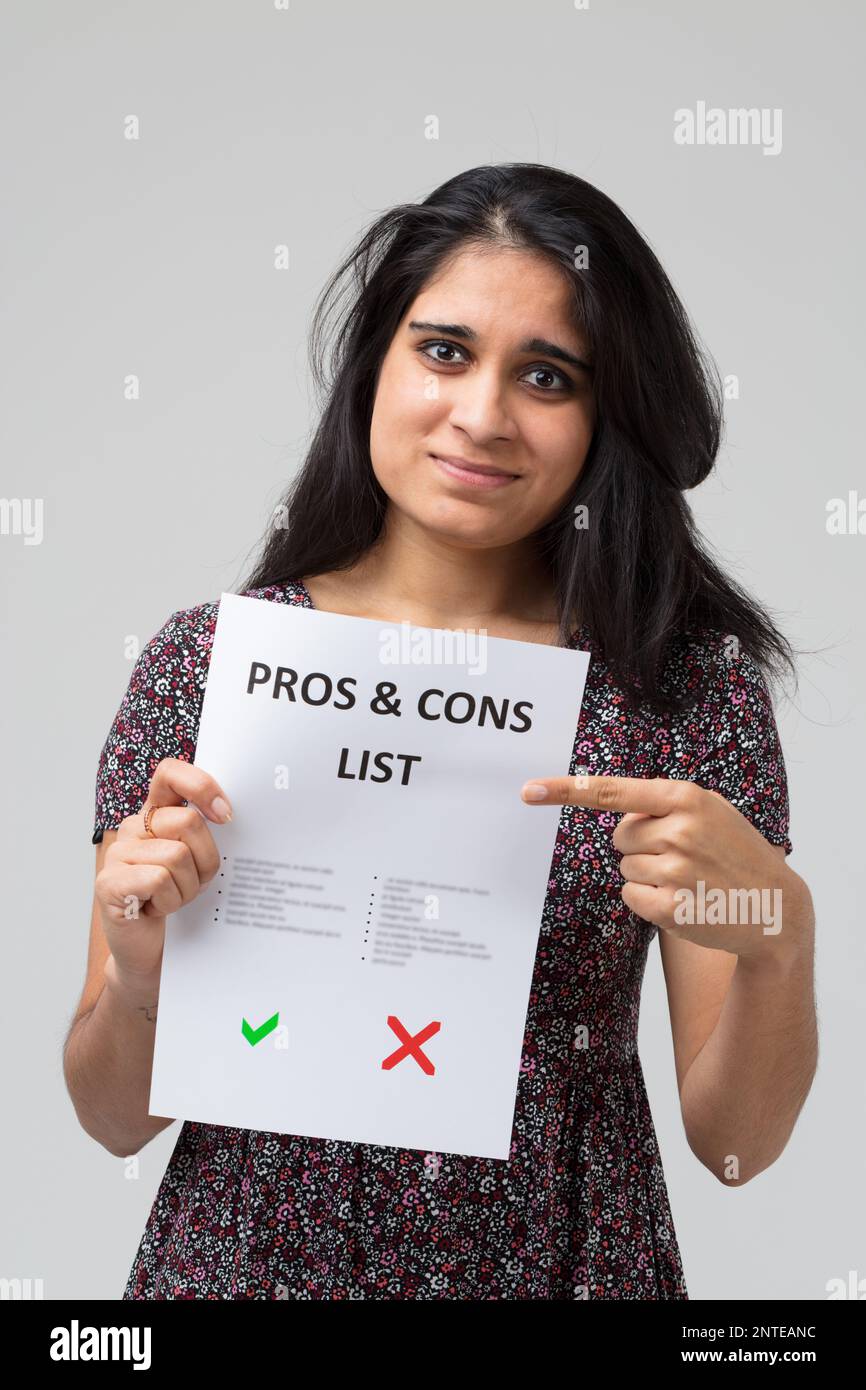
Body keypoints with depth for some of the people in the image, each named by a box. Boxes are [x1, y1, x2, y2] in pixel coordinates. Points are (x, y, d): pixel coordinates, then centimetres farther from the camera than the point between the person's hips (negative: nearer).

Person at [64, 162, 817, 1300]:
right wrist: (137, 979, -24)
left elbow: (736, 1143, -8)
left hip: (565, 1263, 0)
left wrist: (779, 938, -26)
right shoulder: (210, 657, -8)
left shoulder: (688, 683, -8)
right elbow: (116, 1119, -4)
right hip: (247, 1258, 0)